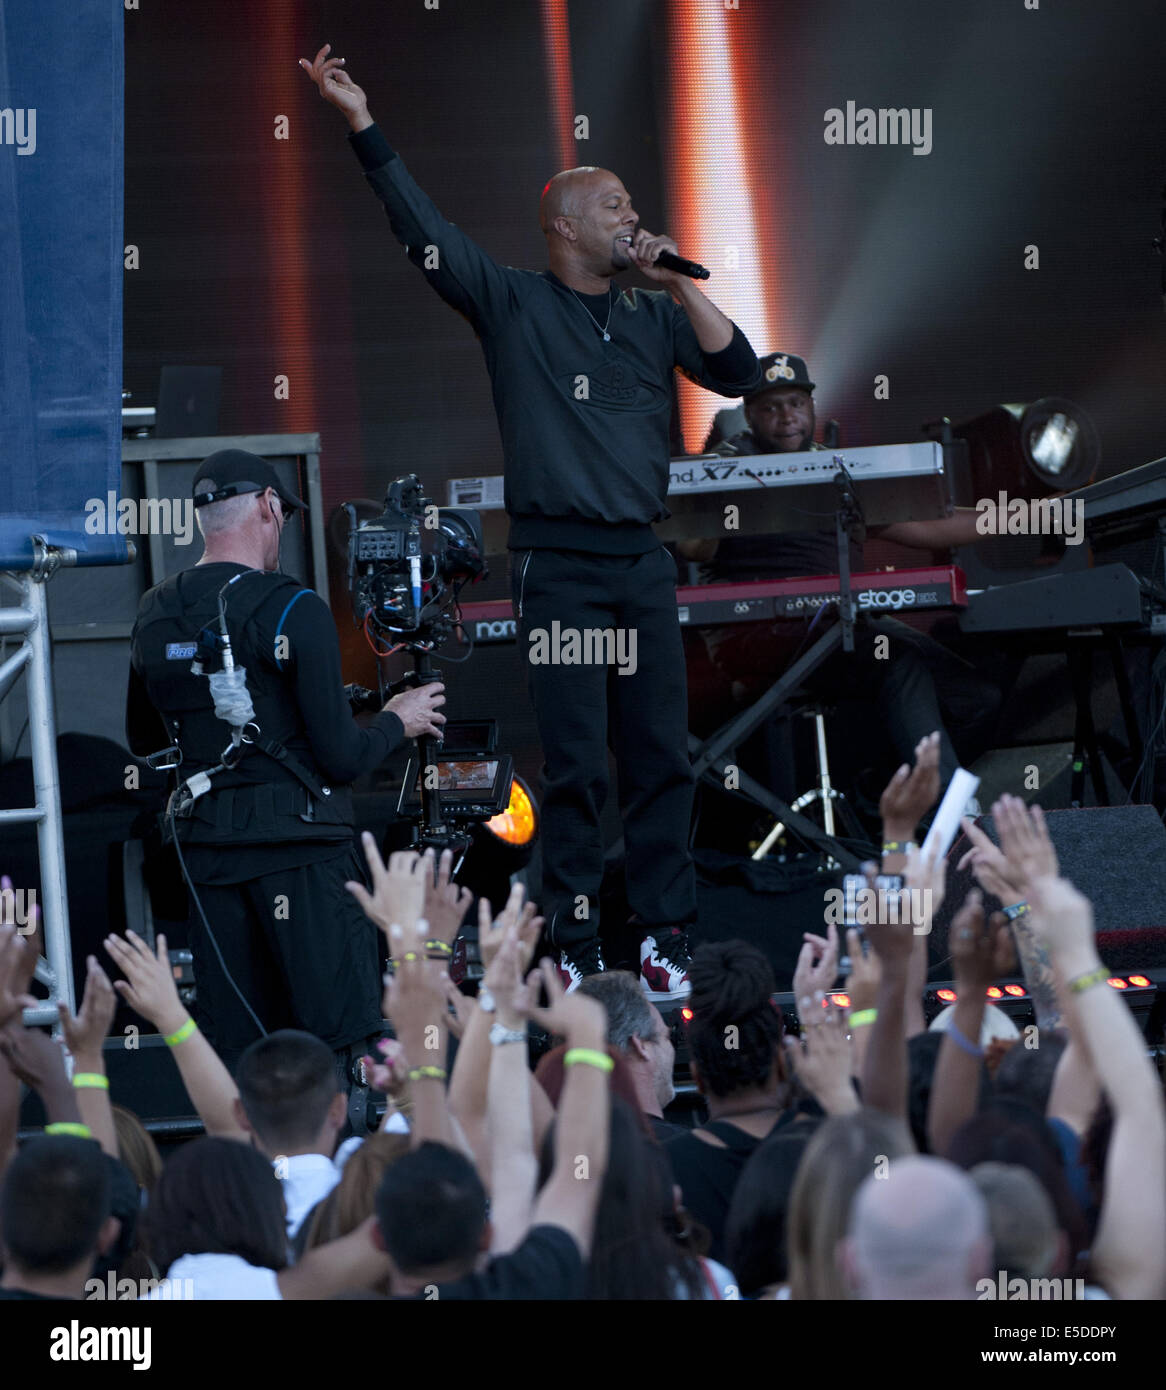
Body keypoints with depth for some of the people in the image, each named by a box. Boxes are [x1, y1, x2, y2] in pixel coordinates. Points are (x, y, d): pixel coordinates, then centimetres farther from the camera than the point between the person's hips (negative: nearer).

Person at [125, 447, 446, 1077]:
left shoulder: (153, 616, 7)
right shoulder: (293, 611, -11)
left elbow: (141, 739, 22)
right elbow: (340, 757, -12)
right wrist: (396, 722, 7)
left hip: (206, 850, 6)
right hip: (300, 849, -6)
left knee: (231, 1052, 8)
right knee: (345, 1048, -5)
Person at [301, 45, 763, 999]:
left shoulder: (653, 318, 15)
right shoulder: (512, 304, 4)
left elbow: (738, 373, 5)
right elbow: (422, 228, -3)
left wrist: (677, 281, 0)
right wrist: (362, 122, -10)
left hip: (644, 563, 4)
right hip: (559, 564, -4)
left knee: (661, 758, 2)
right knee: (574, 766, -5)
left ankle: (665, 939, 7)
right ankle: (573, 949, -2)